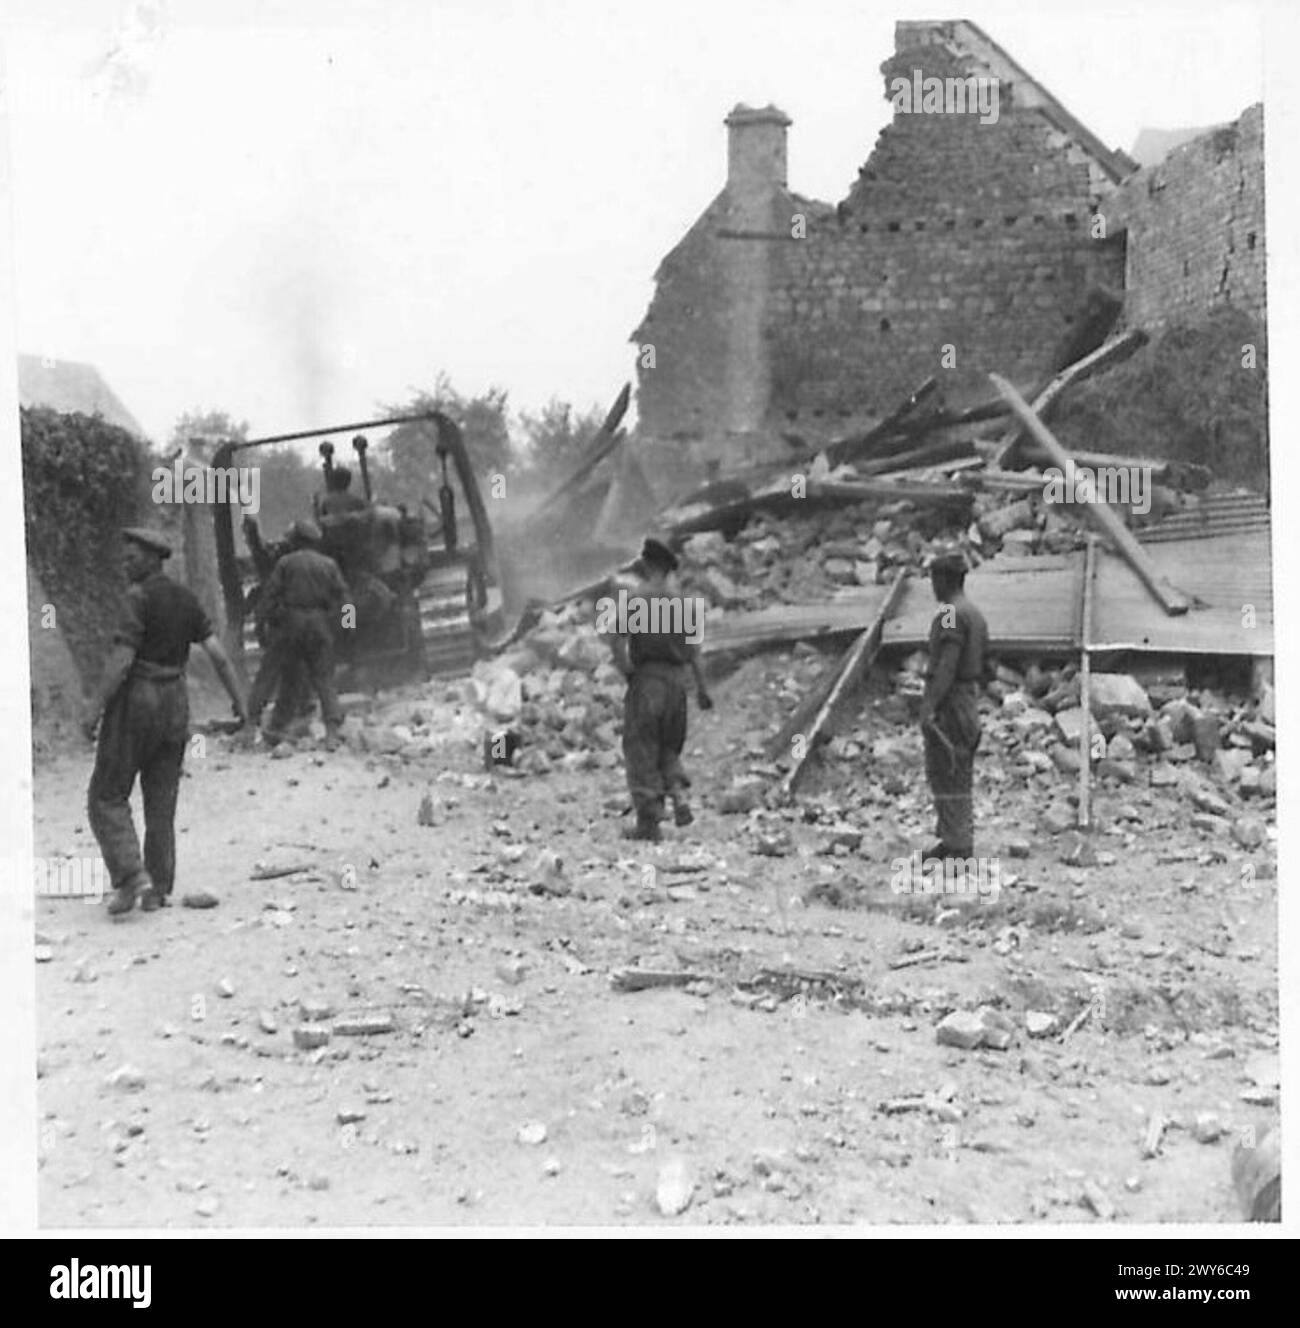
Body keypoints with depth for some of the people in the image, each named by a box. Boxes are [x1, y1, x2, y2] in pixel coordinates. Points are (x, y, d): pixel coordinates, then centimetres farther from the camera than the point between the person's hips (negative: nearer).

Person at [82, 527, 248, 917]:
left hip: (134, 701, -6)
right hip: (174, 703, 6)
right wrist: (240, 702, 10)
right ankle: (158, 891, 12)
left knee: (107, 798, 4)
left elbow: (122, 659, -19)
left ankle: (131, 877, -10)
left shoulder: (138, 598, -13)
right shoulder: (186, 600, 8)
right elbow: (218, 654, 5)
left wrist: (95, 706, -15)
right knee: (161, 803, 11)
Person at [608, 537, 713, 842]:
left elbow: (618, 640, -17)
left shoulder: (636, 600, -6)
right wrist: (701, 687, 14)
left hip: (647, 678, -5)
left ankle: (649, 822, 3)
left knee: (642, 751, 2)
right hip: (676, 679, 5)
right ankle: (679, 795, -1)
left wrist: (627, 671, -3)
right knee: (668, 748, 21)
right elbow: (693, 648, 11)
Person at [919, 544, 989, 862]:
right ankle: (952, 841, 22)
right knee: (958, 776, 15)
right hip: (969, 701, 10)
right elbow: (984, 665, 18)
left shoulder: (951, 615, -16)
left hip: (947, 704, -10)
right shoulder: (976, 614, 13)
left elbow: (946, 666, -23)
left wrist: (929, 705, -25)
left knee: (947, 776, -5)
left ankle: (959, 846, -3)